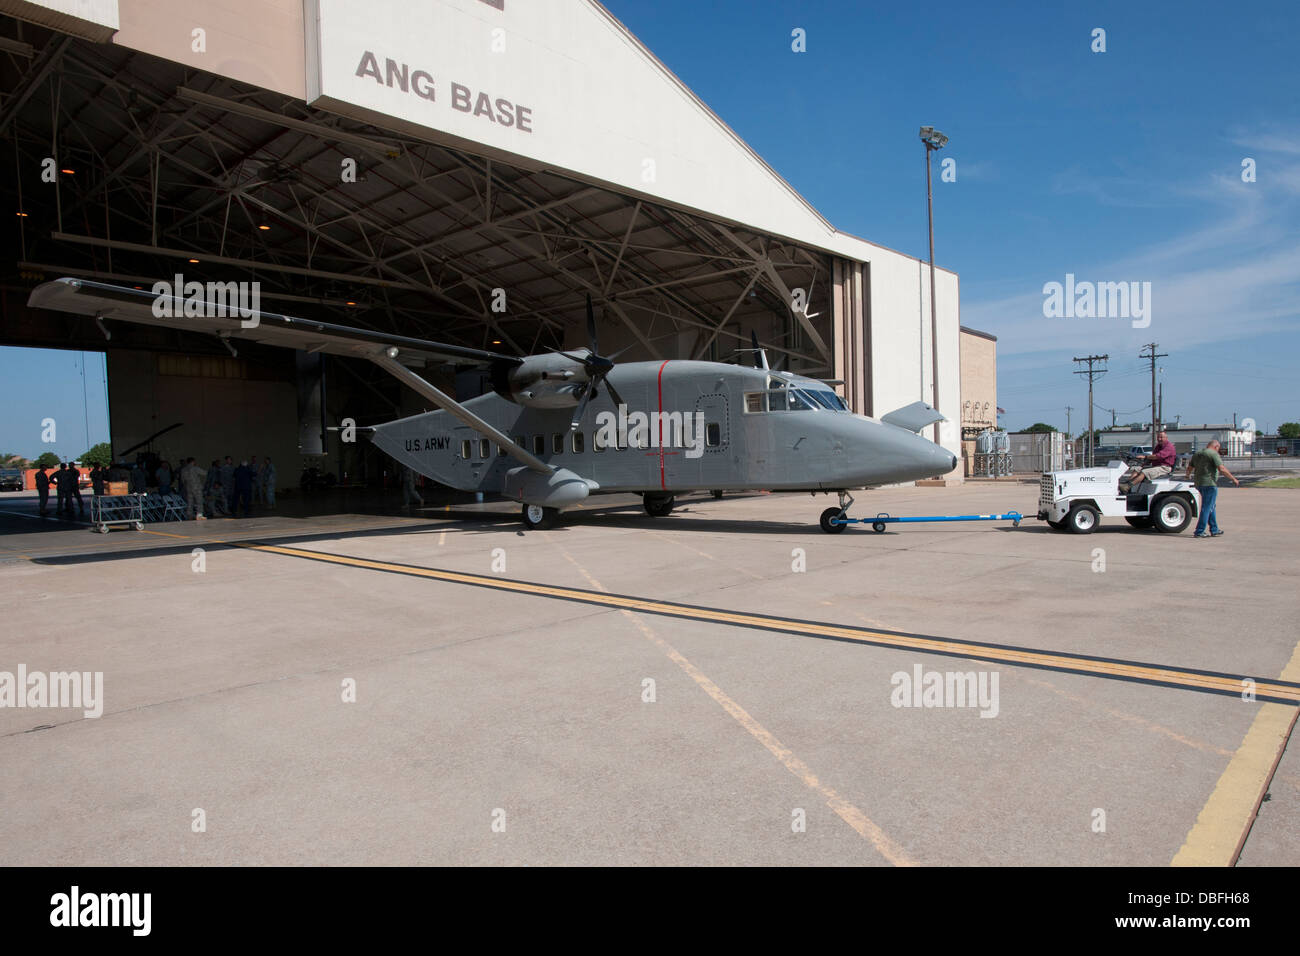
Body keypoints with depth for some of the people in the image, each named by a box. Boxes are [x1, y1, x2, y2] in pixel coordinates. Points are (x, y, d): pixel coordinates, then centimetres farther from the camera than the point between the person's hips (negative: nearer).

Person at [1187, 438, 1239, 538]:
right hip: (1210, 483, -8)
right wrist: (1233, 479, -11)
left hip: (1199, 484, 8)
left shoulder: (1197, 454, 13)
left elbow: (1189, 468, 19)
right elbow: (1222, 469, -18)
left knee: (1211, 507, 18)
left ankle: (1214, 530, 22)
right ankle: (1199, 532, -5)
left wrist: (1188, 475, 39)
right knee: (1207, 508, -4)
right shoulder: (1213, 454, -10)